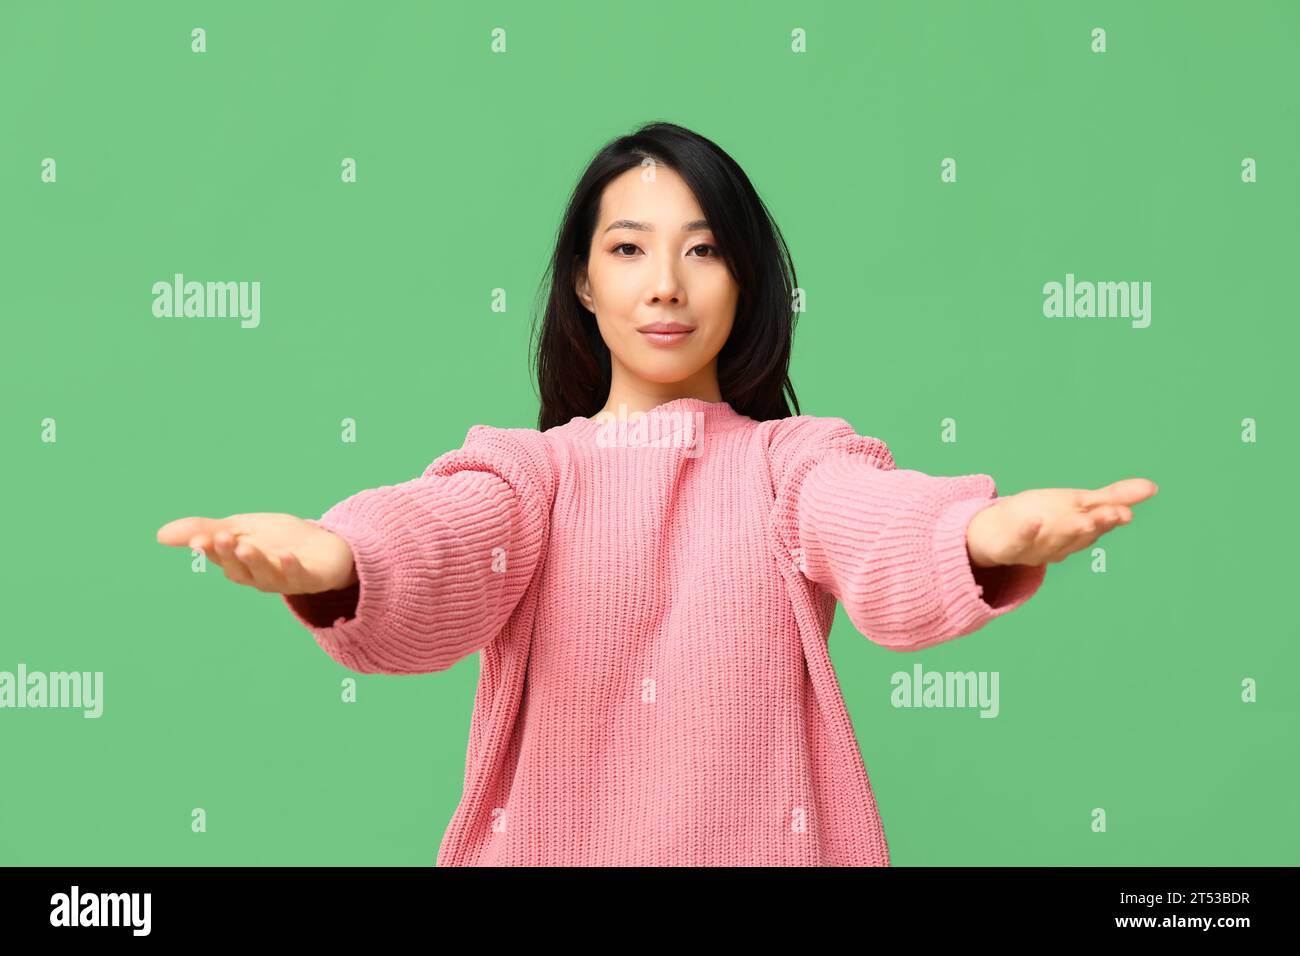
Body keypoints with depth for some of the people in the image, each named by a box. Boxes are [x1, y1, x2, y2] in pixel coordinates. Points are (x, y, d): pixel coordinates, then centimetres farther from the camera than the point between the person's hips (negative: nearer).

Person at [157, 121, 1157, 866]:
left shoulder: (794, 459, 1)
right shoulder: (531, 464, 2)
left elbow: (872, 521, -22)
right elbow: (444, 541, -20)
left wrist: (984, 537, -46)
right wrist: (334, 558, -44)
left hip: (757, 840, 0)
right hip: (550, 840, 0)